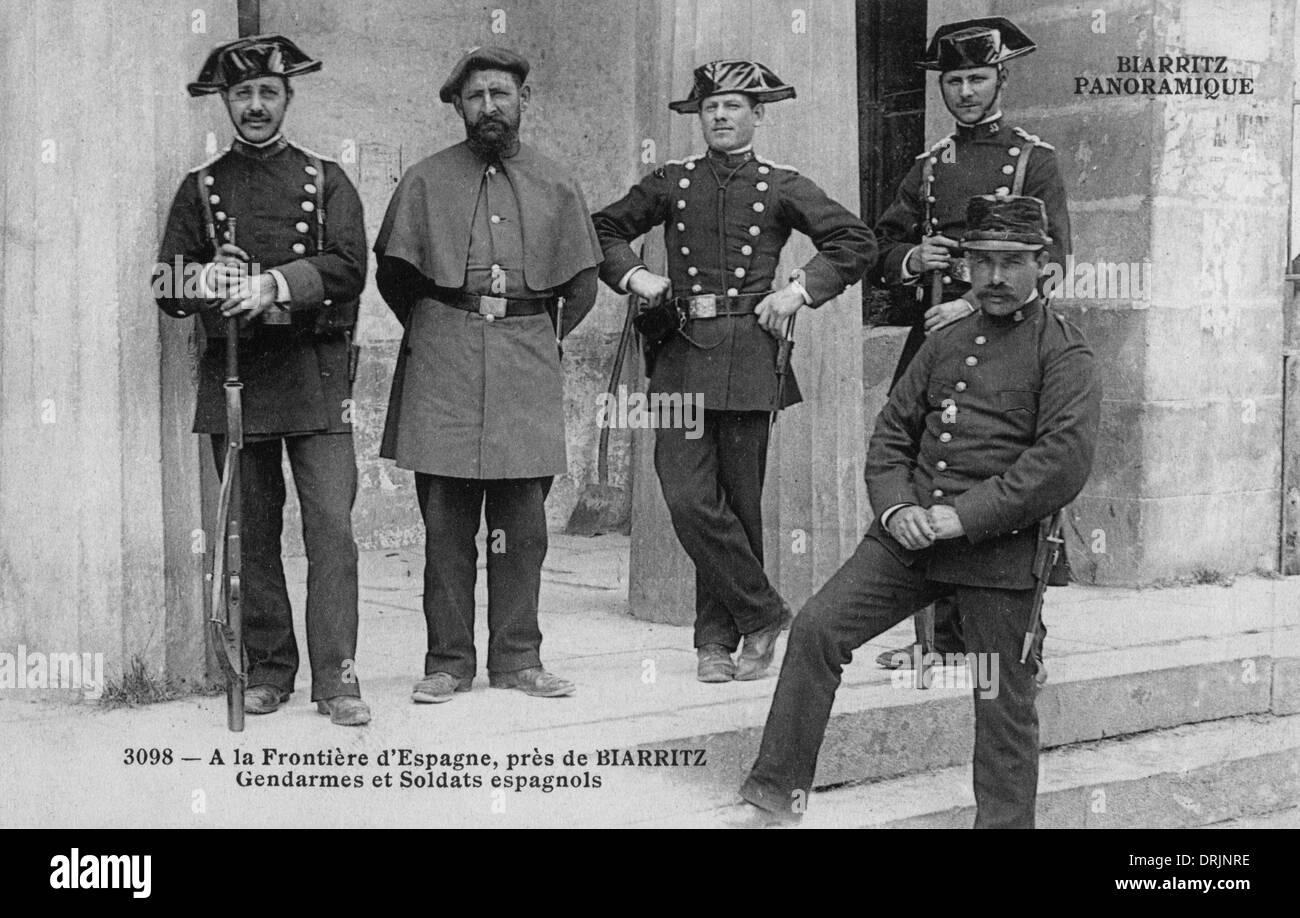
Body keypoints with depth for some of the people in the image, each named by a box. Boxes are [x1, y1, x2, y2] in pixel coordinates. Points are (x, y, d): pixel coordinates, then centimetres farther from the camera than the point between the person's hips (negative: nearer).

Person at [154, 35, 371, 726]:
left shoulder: (325, 180, 9)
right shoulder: (201, 187, 12)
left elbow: (349, 266, -6)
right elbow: (168, 282, 6)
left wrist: (275, 284, -21)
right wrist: (208, 283, -16)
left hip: (314, 374, -1)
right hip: (233, 376, 2)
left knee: (331, 524, -9)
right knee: (252, 532, 4)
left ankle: (336, 676, -7)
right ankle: (268, 671, 13)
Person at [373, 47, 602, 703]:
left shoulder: (555, 187, 10)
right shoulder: (425, 181, 6)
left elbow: (580, 287, 17)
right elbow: (393, 273, 14)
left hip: (527, 365, 1)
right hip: (443, 370, -1)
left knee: (521, 521, 2)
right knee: (446, 520, -1)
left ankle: (517, 658, 10)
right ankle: (448, 662, 6)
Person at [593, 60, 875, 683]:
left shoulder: (782, 187, 7)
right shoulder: (671, 183, 13)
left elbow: (856, 241, 5)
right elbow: (602, 229, 22)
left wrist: (799, 291, -4)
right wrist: (633, 275, 5)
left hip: (749, 356, -1)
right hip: (681, 356, 1)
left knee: (740, 503, 3)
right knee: (689, 500, -10)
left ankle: (718, 637, 16)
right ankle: (763, 614, 5)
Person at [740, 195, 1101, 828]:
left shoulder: (1065, 354, -2)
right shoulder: (944, 343, 17)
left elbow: (1064, 461, -15)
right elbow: (891, 432, 17)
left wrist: (964, 516, -18)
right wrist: (895, 507, -3)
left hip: (998, 548, -5)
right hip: (911, 533, 5)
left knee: (1005, 703, 2)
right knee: (817, 627, -6)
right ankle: (779, 787, 1)